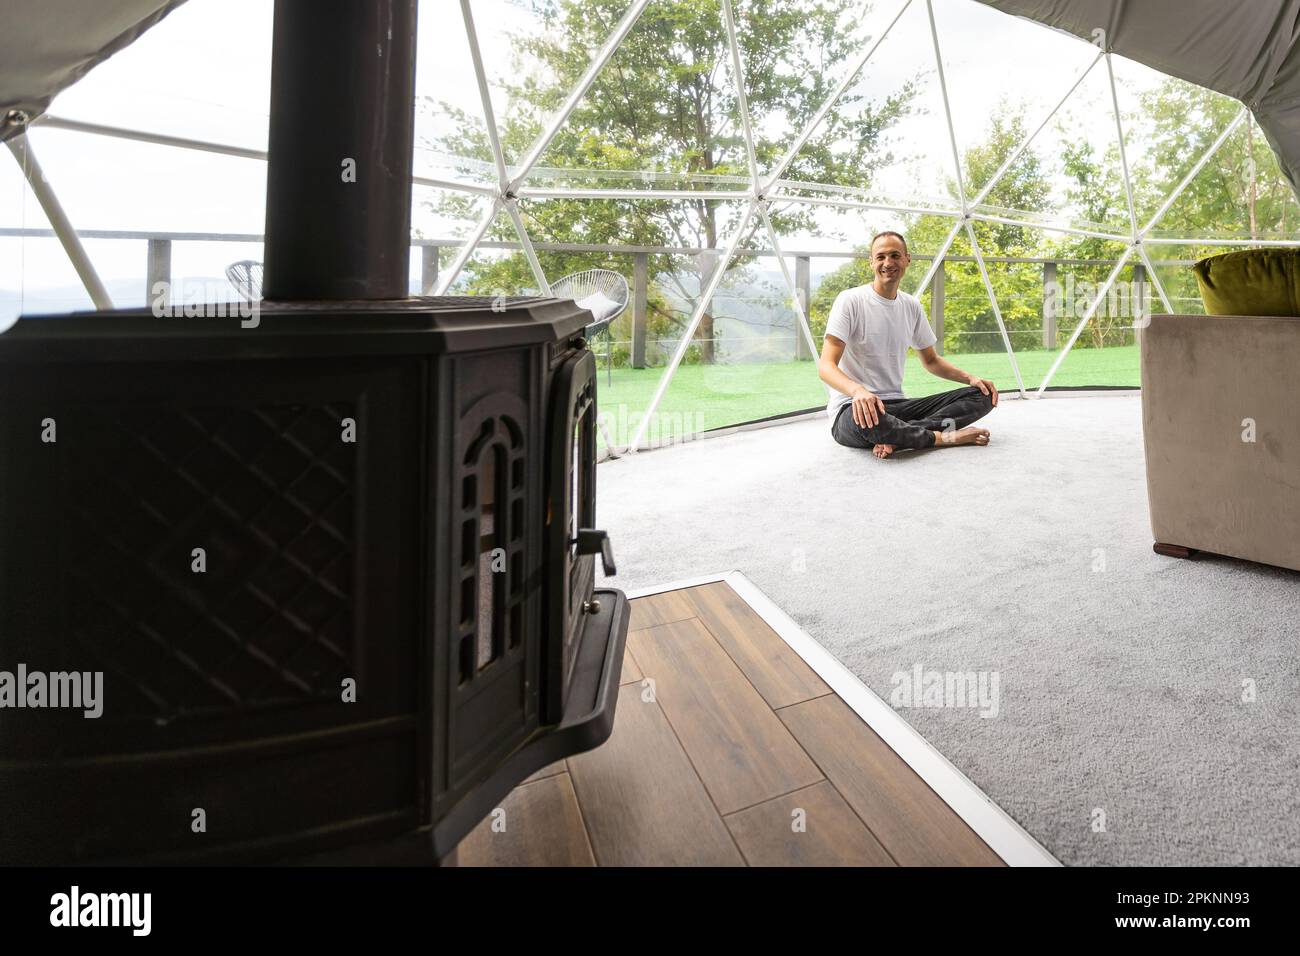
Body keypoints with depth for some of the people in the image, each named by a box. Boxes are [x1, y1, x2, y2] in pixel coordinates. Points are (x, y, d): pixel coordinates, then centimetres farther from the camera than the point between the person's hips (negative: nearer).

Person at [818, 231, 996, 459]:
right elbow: (826, 366, -18)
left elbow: (931, 360, 25)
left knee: (982, 395, -6)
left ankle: (897, 435, -26)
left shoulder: (912, 307, 12)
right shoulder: (850, 301, -8)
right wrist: (857, 390, -39)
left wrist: (970, 378, 6)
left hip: (896, 405, 7)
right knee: (868, 421, -44)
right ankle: (944, 437, -19)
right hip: (852, 408, -7)